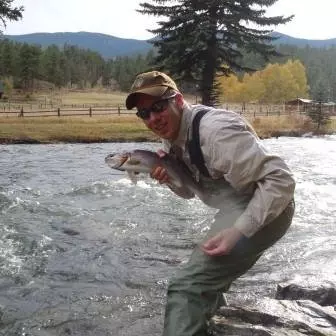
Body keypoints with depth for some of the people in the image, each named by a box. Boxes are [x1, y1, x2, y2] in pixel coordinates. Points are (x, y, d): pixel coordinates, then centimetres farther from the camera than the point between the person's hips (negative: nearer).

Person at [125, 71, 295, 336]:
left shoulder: (215, 130, -27)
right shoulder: (171, 137, 2)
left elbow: (281, 179, -28)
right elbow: (190, 190, 13)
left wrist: (239, 230, -33)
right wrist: (169, 177, -9)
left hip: (264, 210, -10)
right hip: (236, 210, 10)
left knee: (187, 287, -22)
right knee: (208, 280, 32)